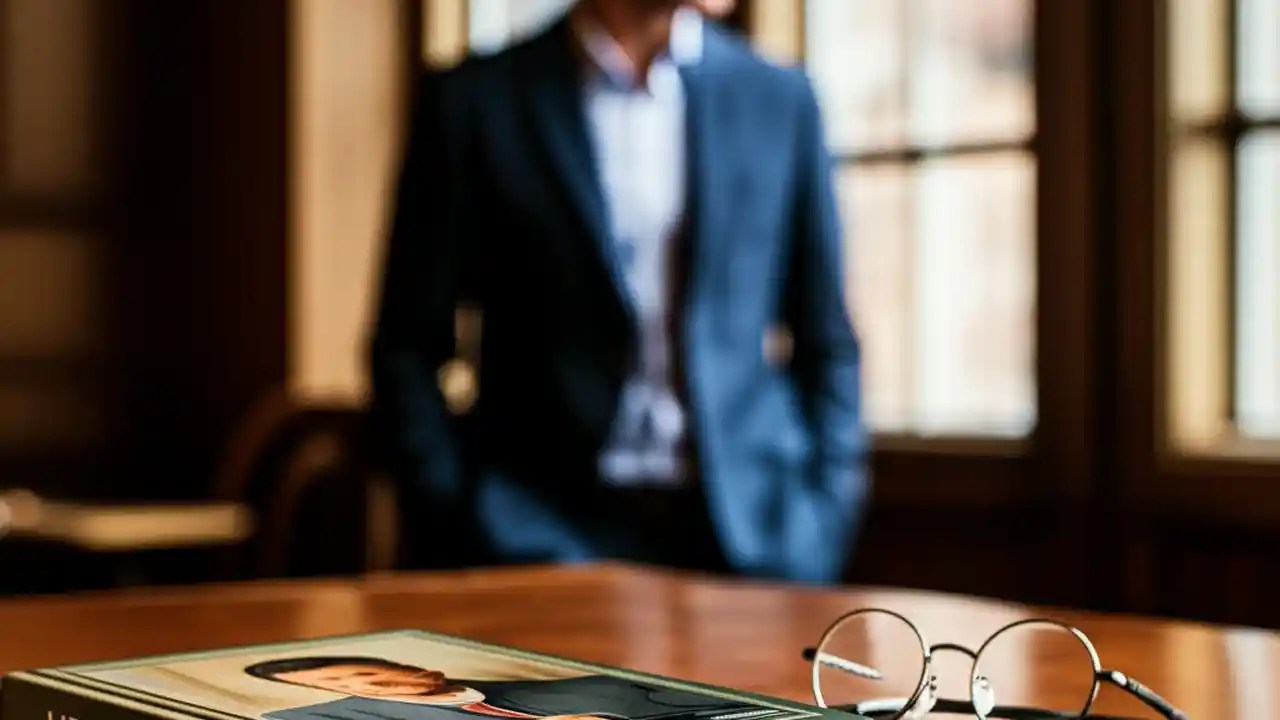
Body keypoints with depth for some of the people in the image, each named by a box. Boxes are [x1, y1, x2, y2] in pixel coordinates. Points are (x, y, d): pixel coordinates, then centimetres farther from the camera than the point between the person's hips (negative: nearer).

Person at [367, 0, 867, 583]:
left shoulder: (780, 101, 8)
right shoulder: (472, 102, 2)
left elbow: (827, 348, 12)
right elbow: (408, 352, 4)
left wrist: (816, 540, 2)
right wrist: (456, 536, -6)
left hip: (744, 534, 2)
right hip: (543, 531, -2)